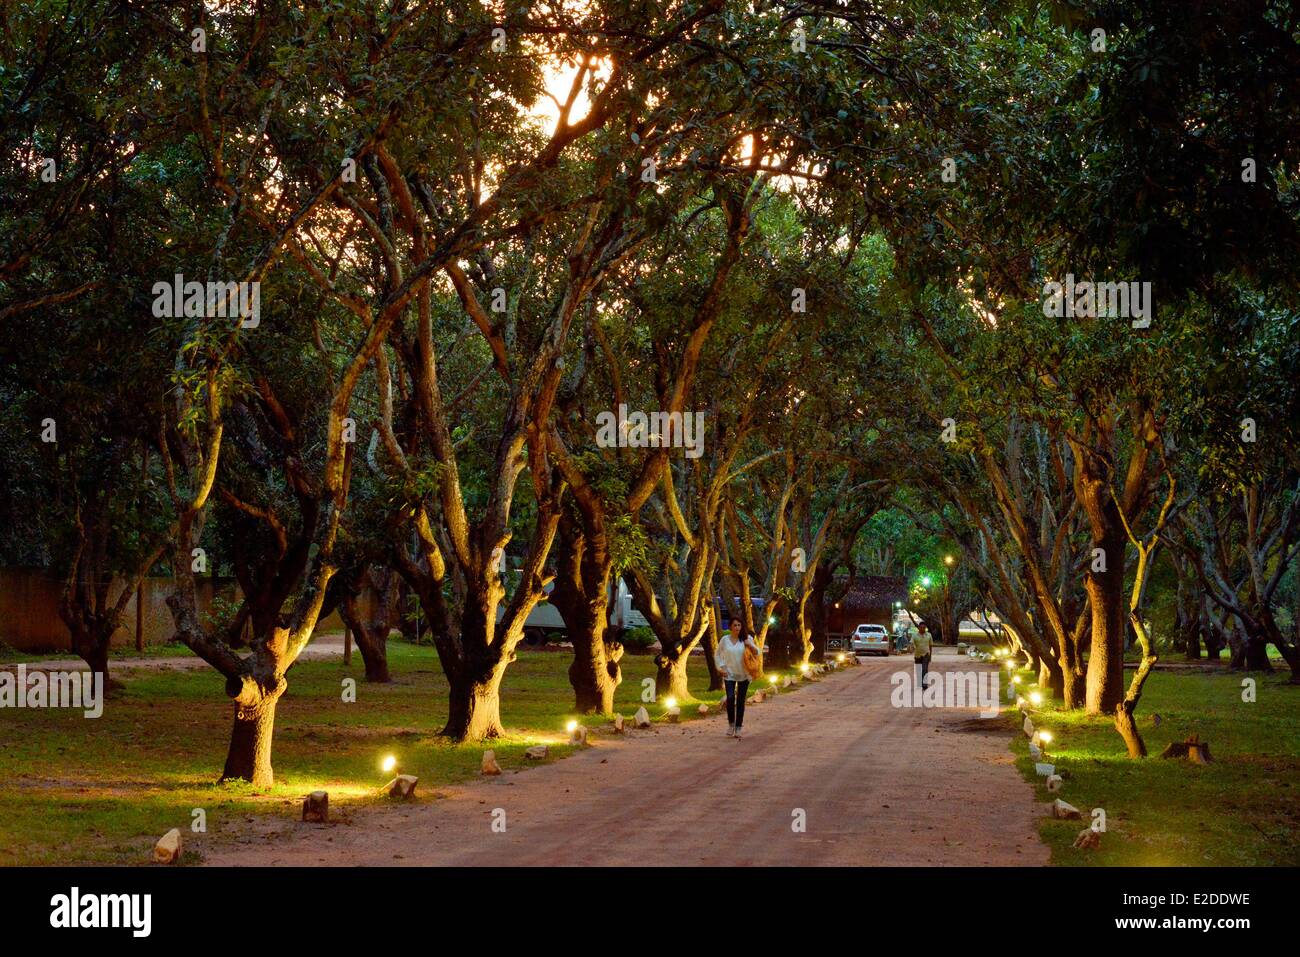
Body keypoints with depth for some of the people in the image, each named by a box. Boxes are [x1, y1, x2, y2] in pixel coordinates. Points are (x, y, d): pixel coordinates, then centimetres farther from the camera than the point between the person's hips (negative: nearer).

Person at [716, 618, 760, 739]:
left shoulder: (746, 639, -2)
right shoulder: (725, 639, 0)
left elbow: (757, 653, -1)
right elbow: (718, 654, 11)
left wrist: (751, 646, -21)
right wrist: (721, 667, 0)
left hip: (743, 675, 0)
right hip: (729, 674, 0)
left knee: (740, 701, 3)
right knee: (730, 698, -14)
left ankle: (738, 728, 10)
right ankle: (731, 723, 6)